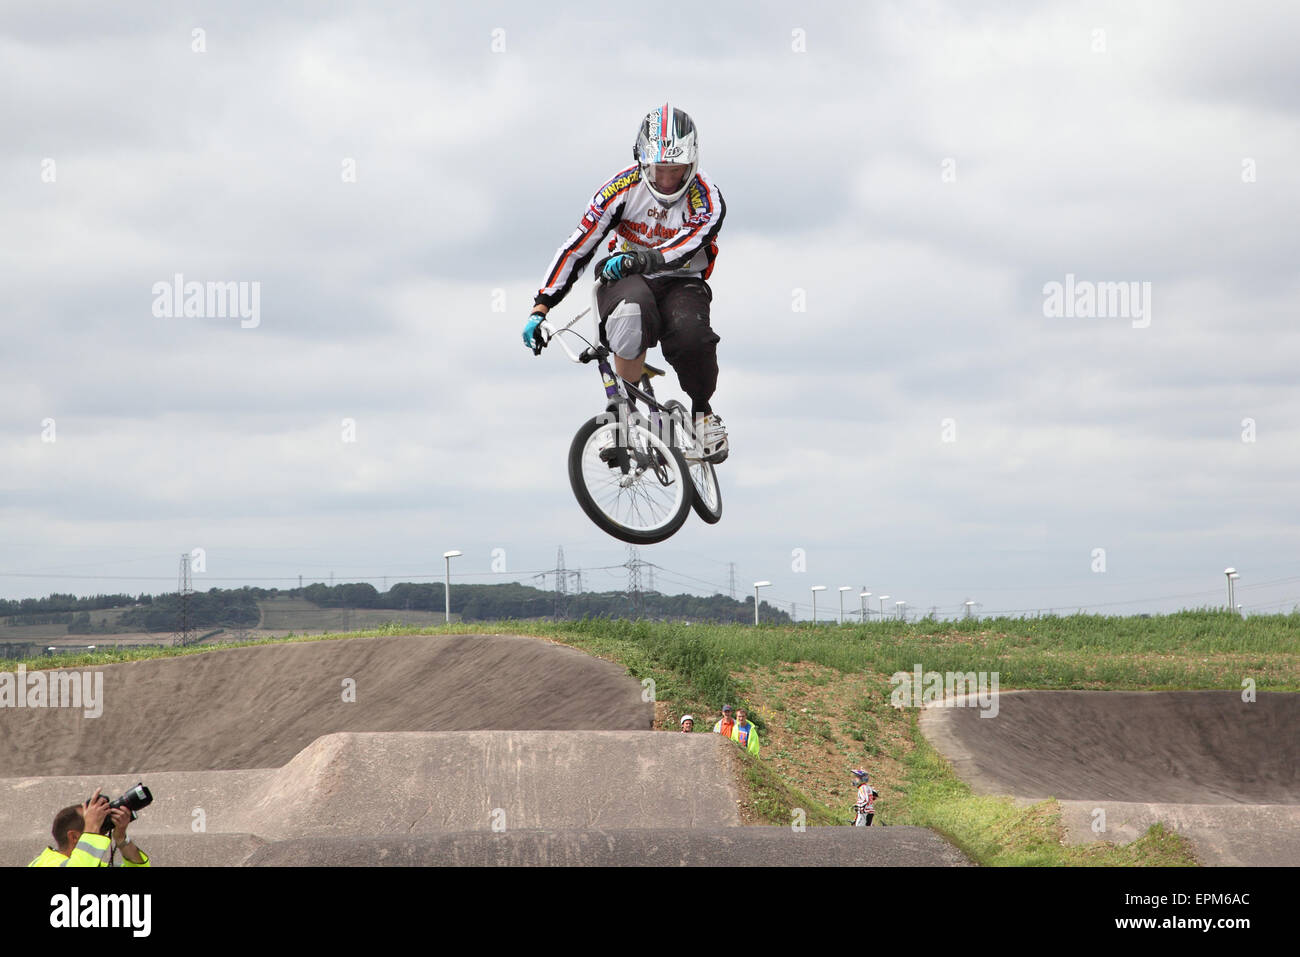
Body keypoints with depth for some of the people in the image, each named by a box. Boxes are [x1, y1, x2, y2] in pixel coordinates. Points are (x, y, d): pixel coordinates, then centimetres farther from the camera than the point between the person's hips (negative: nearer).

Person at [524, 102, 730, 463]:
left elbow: (686, 247, -31)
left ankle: (704, 412, -5)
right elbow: (577, 246, -9)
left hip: (681, 284, 0)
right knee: (631, 317, -39)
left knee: (690, 334, -35)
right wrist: (541, 307, -14)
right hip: (627, 283, 0)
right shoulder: (624, 187, -10)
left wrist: (641, 259, -49)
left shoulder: (706, 199, -13)